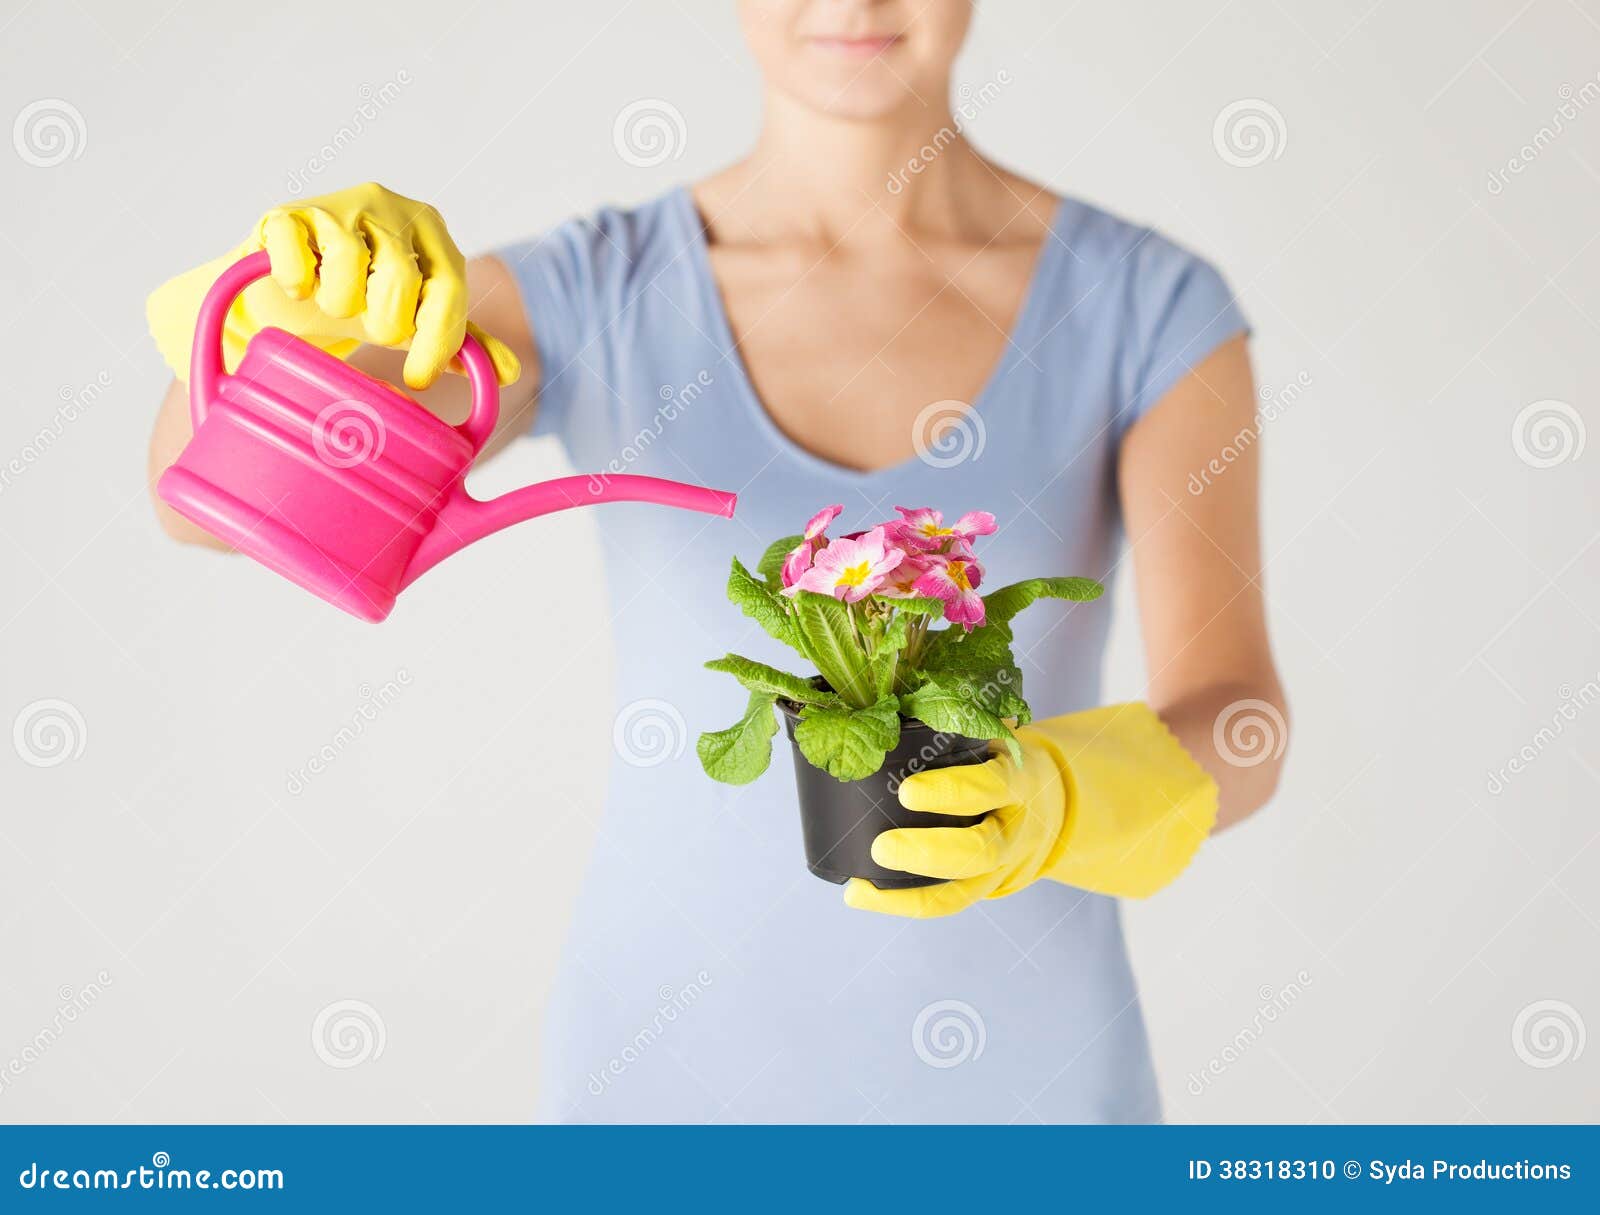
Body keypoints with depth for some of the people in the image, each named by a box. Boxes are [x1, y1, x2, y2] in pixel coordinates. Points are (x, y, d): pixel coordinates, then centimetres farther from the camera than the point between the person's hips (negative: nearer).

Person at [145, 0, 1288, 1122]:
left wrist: (1048, 805, -35)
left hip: (1023, 1083, 0)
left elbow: (1236, 730, -14)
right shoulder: (589, 298, -5)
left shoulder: (1151, 307, -6)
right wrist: (295, 296, -36)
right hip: (667, 1077, 0)